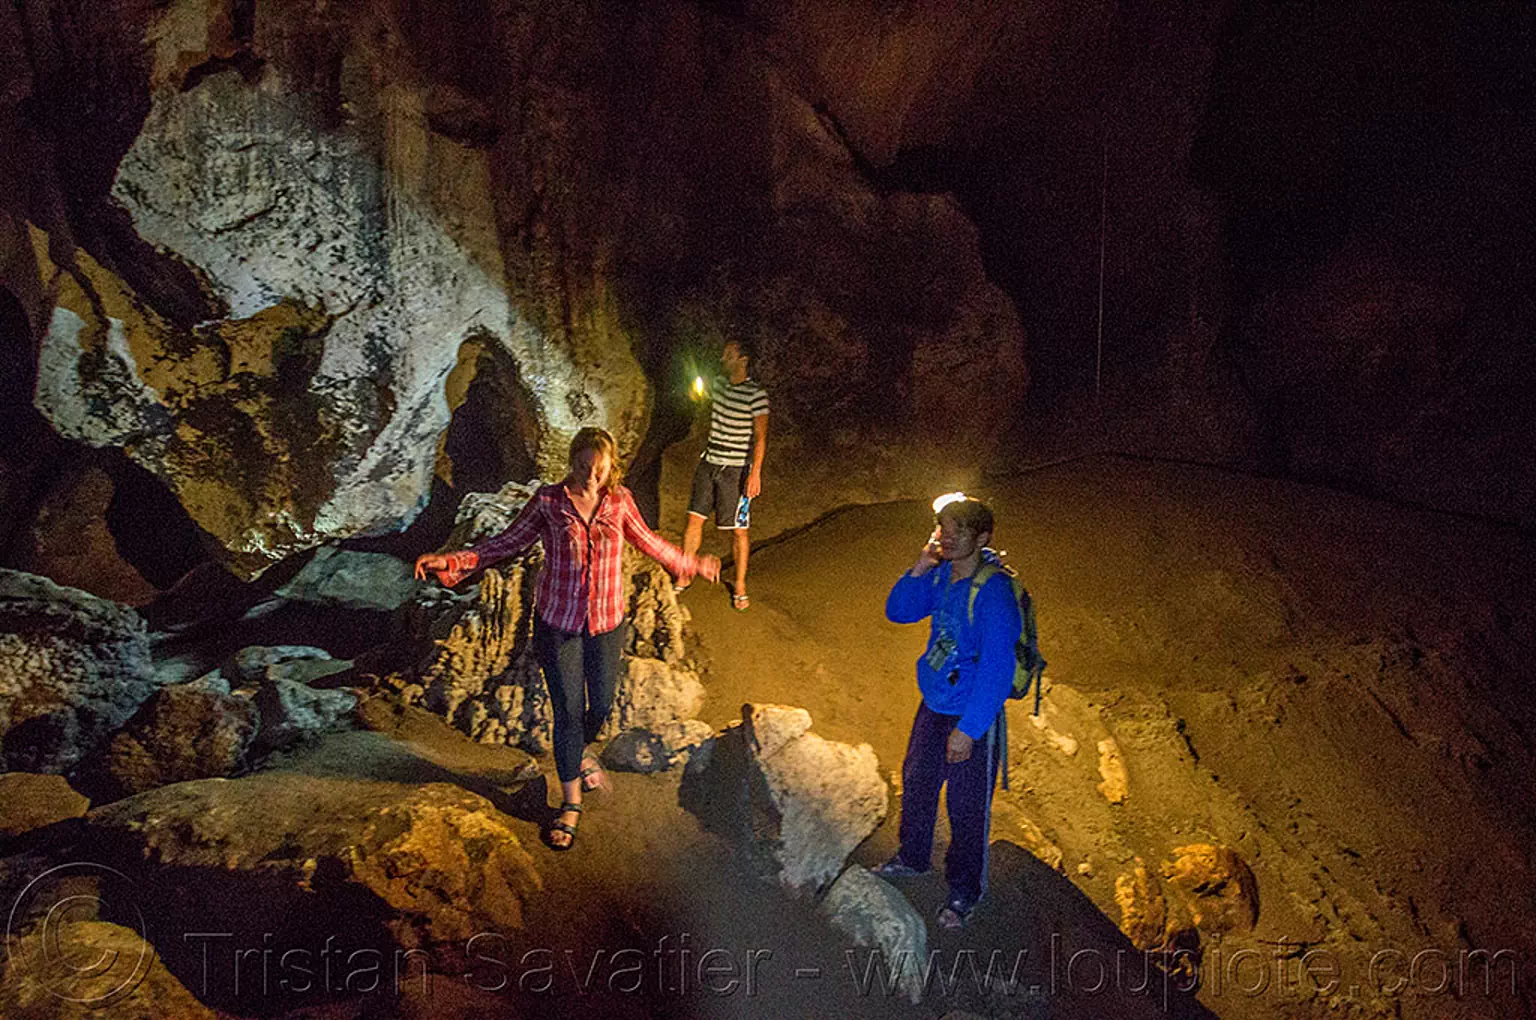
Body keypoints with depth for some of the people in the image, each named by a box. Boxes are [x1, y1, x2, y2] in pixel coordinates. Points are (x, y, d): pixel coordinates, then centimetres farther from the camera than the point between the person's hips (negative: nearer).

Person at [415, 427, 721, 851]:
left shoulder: (619, 501, -5)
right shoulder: (548, 501, -11)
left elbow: (647, 541, 12)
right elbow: (508, 541, -3)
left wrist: (691, 564, 22)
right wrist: (451, 561, -12)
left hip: (605, 622, 2)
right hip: (558, 622, -2)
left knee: (601, 706, 13)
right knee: (568, 711, 3)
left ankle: (577, 753, 49)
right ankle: (571, 804, 21)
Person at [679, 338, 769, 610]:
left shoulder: (756, 394, -15)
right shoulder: (718, 384, 6)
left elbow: (760, 437, -15)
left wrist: (755, 472, -19)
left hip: (736, 469, -6)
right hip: (709, 464, 6)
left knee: (738, 529, 2)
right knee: (694, 518, 6)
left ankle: (740, 585, 17)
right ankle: (684, 577, 18)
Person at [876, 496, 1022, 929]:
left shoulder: (994, 593, -25)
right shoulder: (940, 576, -3)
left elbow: (997, 670, -26)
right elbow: (897, 612, 6)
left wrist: (968, 729, -25)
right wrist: (918, 571, -11)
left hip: (971, 716, -7)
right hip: (933, 706, 8)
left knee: (967, 809, 7)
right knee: (916, 782, 23)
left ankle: (964, 890, 29)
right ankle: (913, 858, 47)